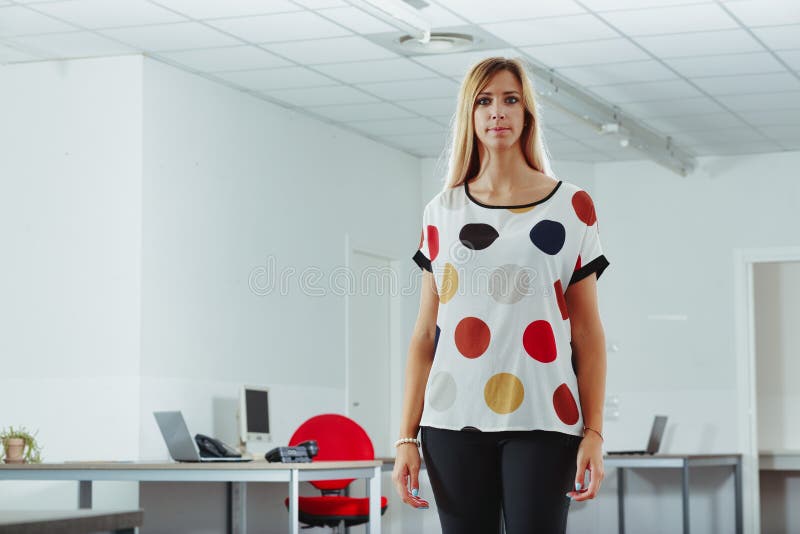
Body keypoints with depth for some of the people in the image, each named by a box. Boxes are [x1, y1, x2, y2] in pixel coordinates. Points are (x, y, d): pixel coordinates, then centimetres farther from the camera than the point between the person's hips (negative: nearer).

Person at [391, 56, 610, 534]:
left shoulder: (571, 206, 5)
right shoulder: (442, 212, 11)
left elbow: (588, 333, 3)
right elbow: (425, 334, 10)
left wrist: (594, 434, -4)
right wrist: (407, 437, 4)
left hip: (541, 421, -2)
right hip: (454, 421, 2)